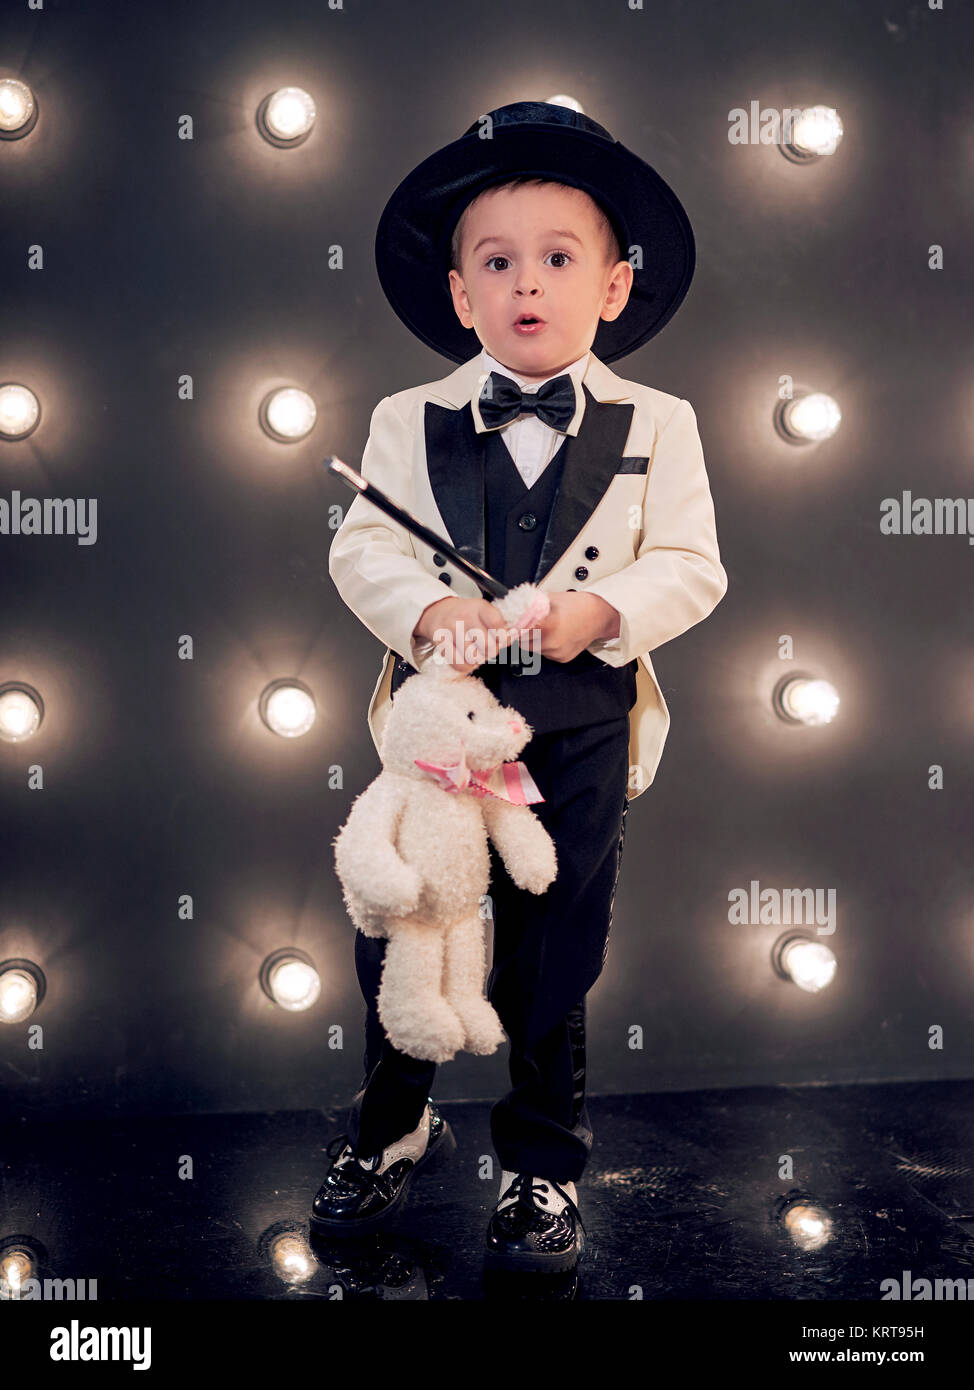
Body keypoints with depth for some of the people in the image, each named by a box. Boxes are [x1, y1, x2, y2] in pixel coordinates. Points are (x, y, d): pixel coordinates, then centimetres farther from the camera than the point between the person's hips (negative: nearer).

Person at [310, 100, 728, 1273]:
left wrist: (602, 607, -20)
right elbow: (362, 548, -3)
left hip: (581, 731, -1)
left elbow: (691, 566, -3)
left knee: (552, 958, 8)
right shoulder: (410, 423, 2)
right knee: (396, 936, 10)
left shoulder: (656, 426, 1)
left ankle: (543, 1164, 28)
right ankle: (394, 1126, 36)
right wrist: (426, 609, -23)